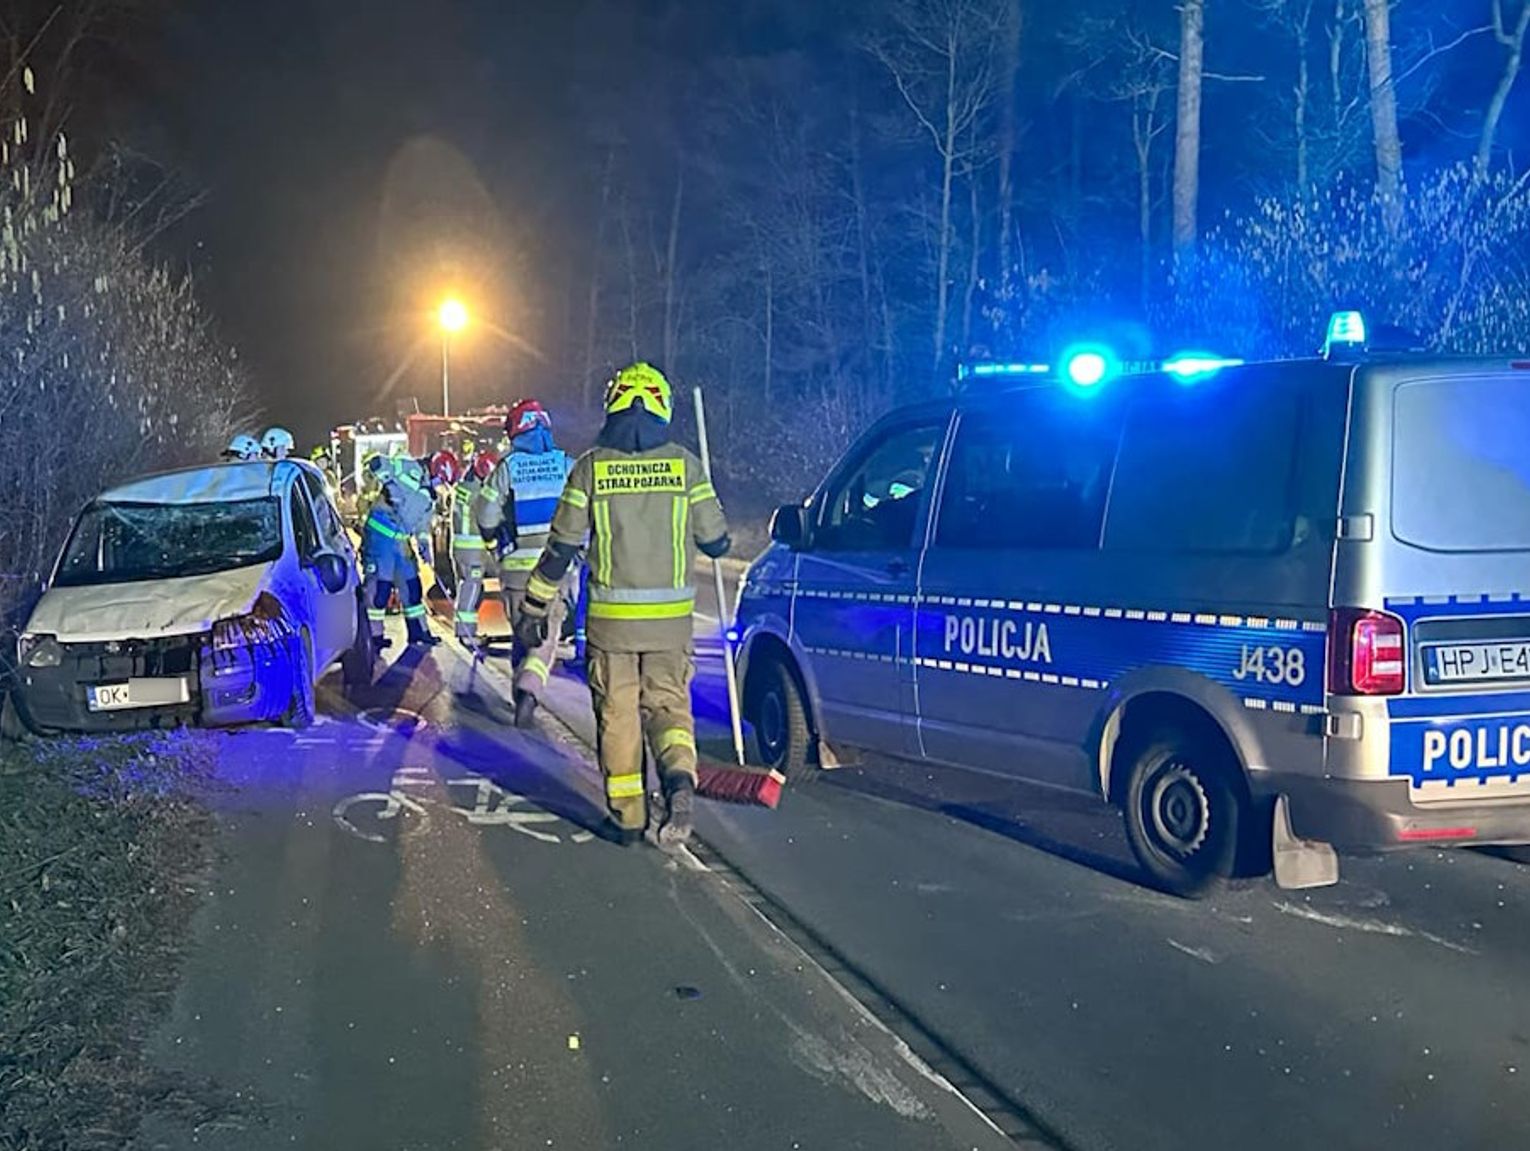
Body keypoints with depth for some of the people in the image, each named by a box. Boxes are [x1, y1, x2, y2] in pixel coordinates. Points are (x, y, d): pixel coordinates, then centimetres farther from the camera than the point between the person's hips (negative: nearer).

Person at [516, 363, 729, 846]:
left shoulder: (591, 467, -4)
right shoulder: (684, 465, -2)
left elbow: (561, 547, -2)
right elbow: (716, 542, 2)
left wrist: (535, 607, 8)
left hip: (611, 616, -1)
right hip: (671, 617, 1)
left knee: (617, 712, 10)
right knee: (667, 702, 11)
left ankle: (627, 815, 14)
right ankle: (679, 778, -17)